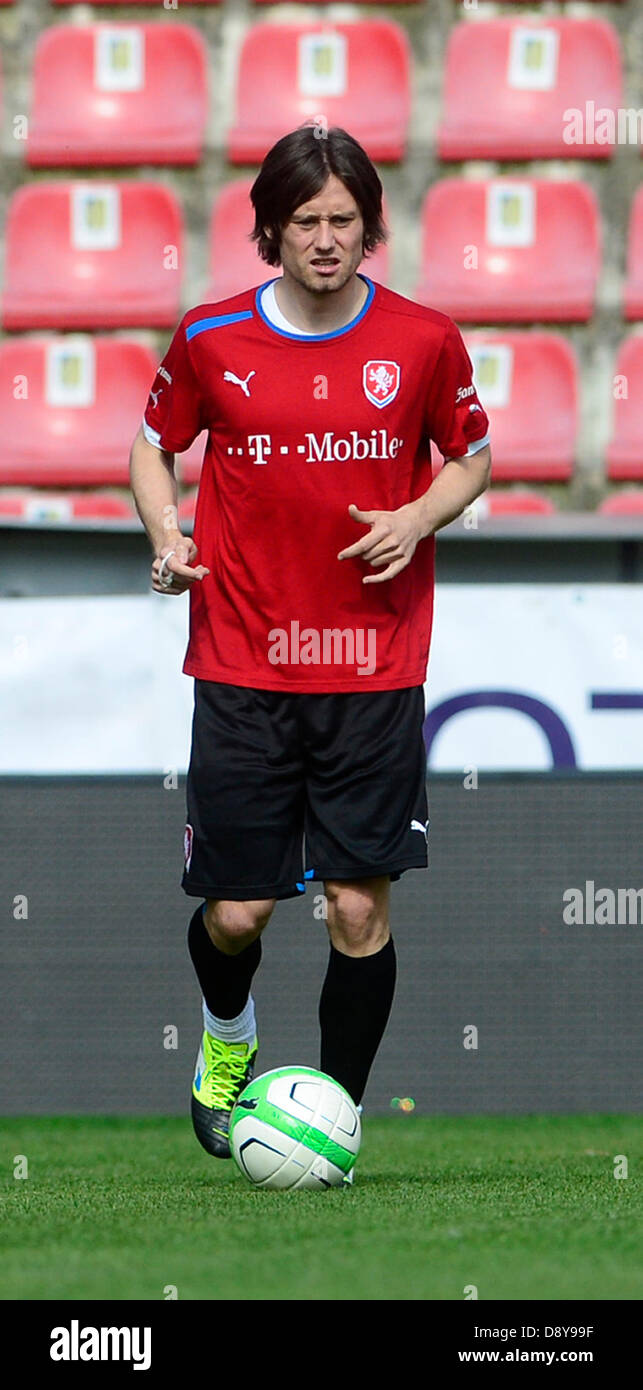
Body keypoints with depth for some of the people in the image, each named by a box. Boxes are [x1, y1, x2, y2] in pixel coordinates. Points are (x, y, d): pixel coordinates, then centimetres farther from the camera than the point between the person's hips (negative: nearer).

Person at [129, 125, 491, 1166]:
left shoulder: (423, 340, -1)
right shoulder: (210, 339, -1)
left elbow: (471, 457, 13)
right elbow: (156, 445, 15)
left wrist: (419, 517, -7)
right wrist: (166, 535, -4)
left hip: (375, 674, 0)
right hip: (243, 669, 0)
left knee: (360, 910, -4)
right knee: (236, 910, 1)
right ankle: (227, 1042, 35)